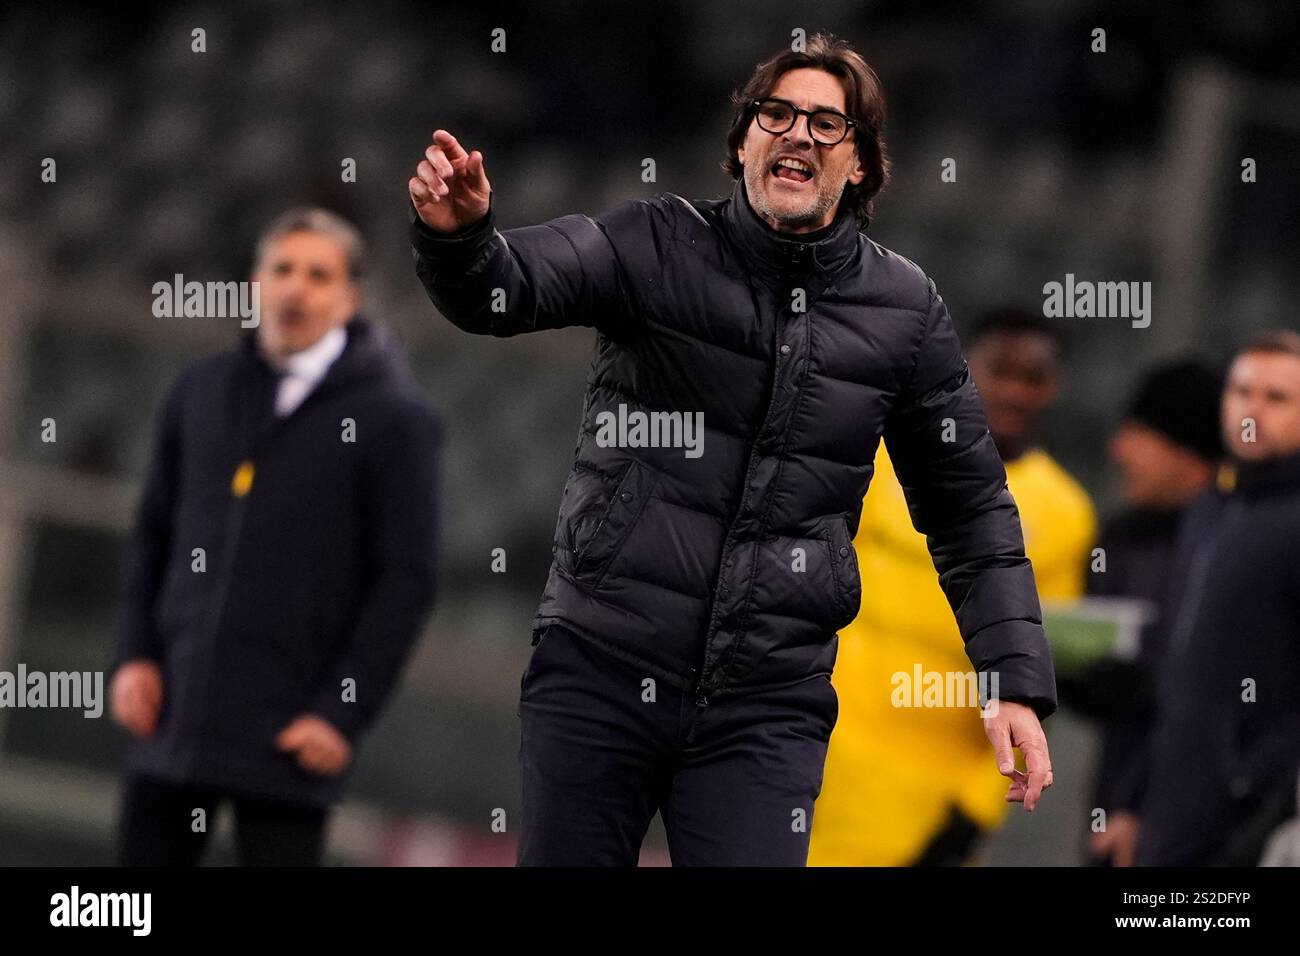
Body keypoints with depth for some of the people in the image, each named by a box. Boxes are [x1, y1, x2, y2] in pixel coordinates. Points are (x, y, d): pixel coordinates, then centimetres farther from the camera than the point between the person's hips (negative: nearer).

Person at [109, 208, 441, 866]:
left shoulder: (393, 418, -3)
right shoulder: (200, 392, 12)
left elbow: (407, 581, -6)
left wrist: (342, 713, -11)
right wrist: (134, 656, 5)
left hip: (287, 735, -4)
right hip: (174, 714, 4)